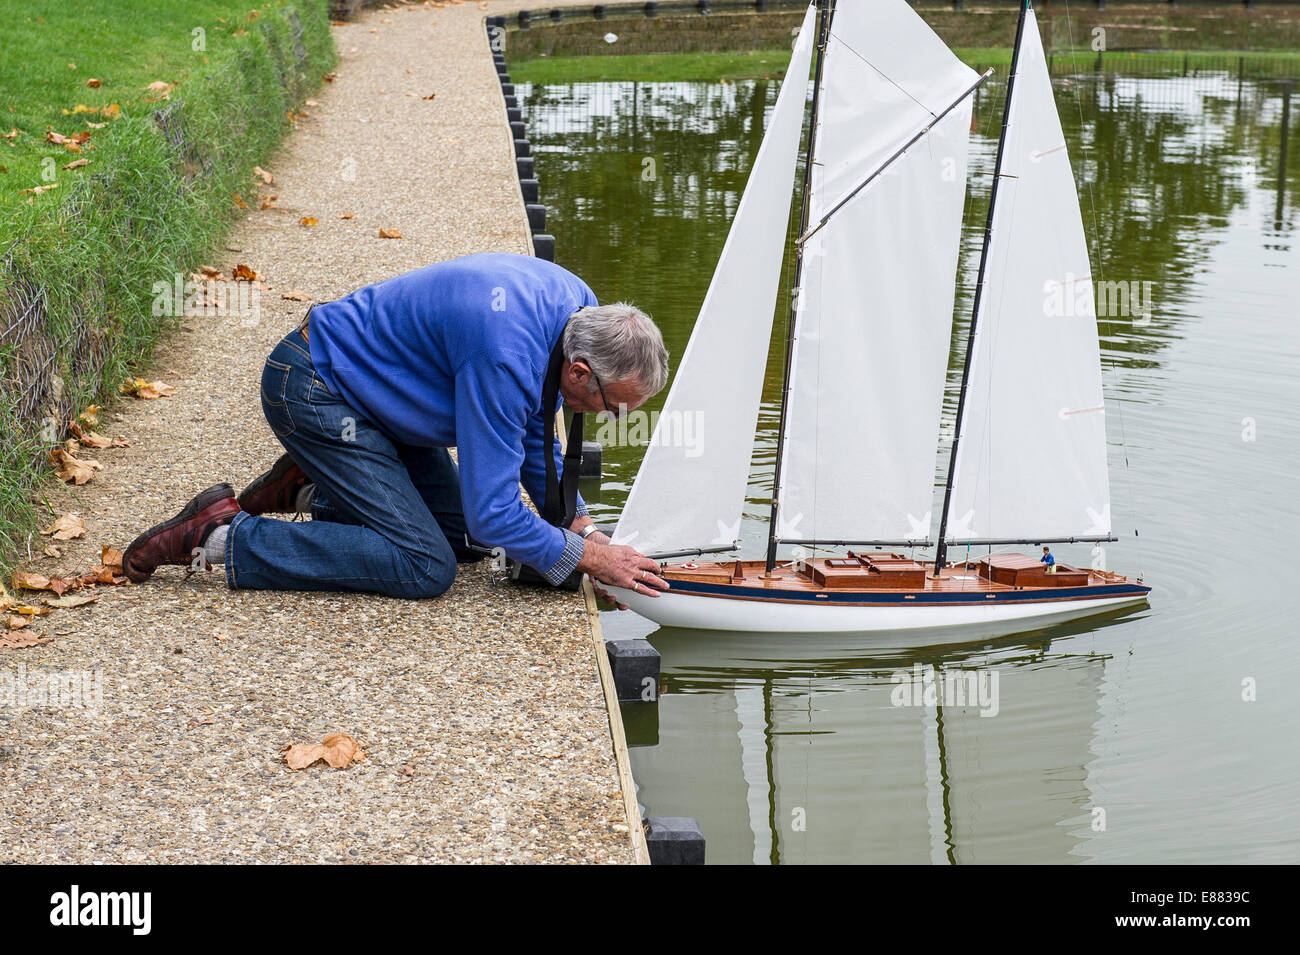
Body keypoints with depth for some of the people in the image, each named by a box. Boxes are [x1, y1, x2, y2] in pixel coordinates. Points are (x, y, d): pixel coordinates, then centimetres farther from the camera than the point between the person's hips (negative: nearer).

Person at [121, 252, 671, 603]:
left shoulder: (576, 307, -6)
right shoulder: (506, 360, -33)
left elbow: (533, 435, 10)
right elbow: (493, 512, -29)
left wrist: (581, 527, 2)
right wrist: (588, 559, -19)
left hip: (364, 383, 10)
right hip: (313, 390, -10)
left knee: (467, 539, 10)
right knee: (425, 567, -16)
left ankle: (310, 489, 17)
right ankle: (223, 537, -12)